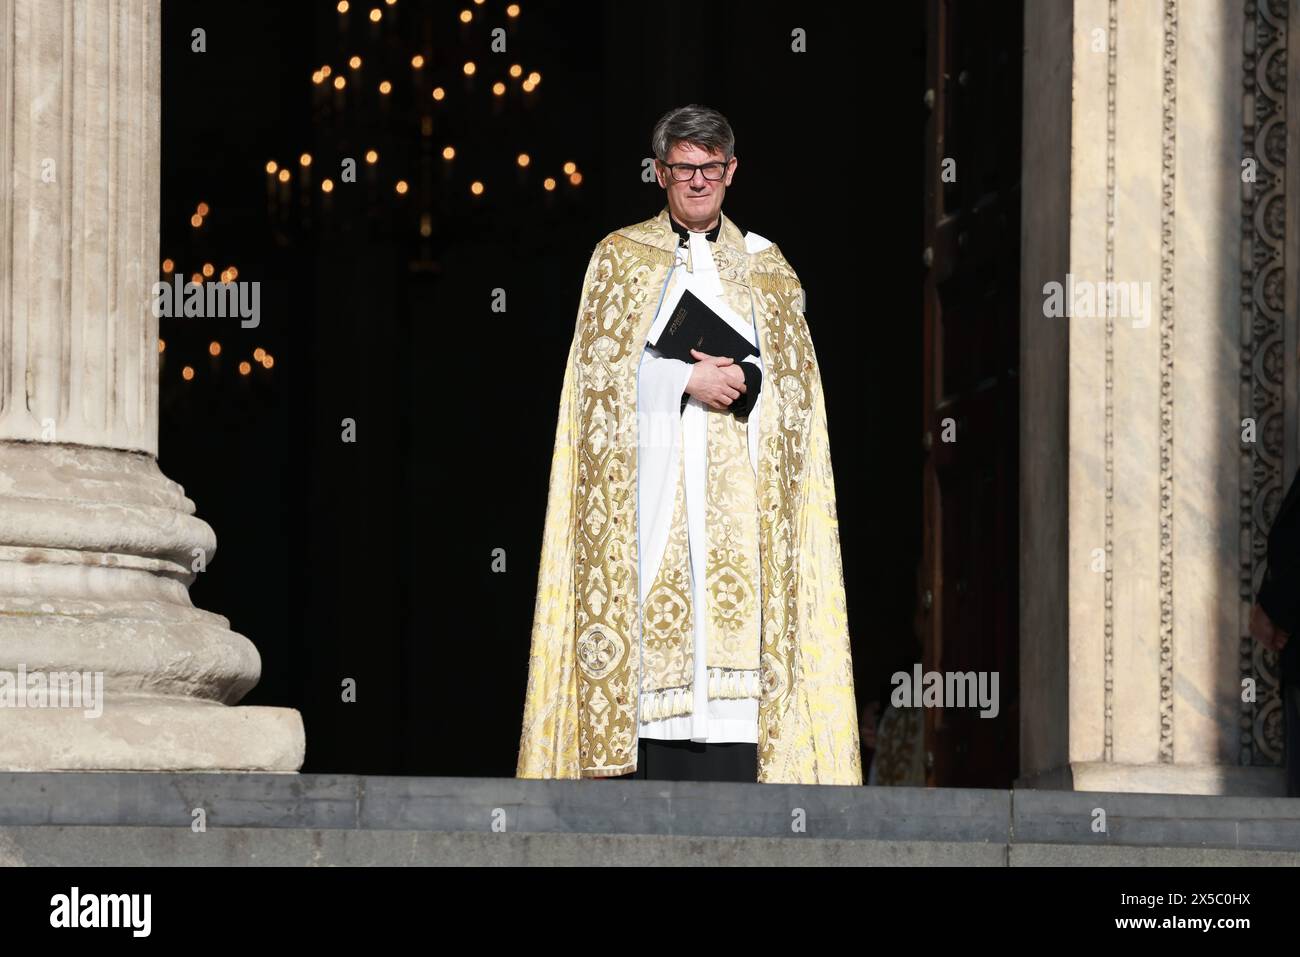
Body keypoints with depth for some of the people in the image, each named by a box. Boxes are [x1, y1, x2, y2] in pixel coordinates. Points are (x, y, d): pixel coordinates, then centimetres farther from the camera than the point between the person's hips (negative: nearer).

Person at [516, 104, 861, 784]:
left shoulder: (764, 266, 16)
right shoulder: (621, 257, 12)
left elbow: (795, 376, 7)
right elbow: (602, 369, 0)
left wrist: (742, 380, -14)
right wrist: (689, 379, -13)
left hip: (738, 491, 1)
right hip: (652, 485, -1)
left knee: (736, 617, -9)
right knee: (654, 612, -11)